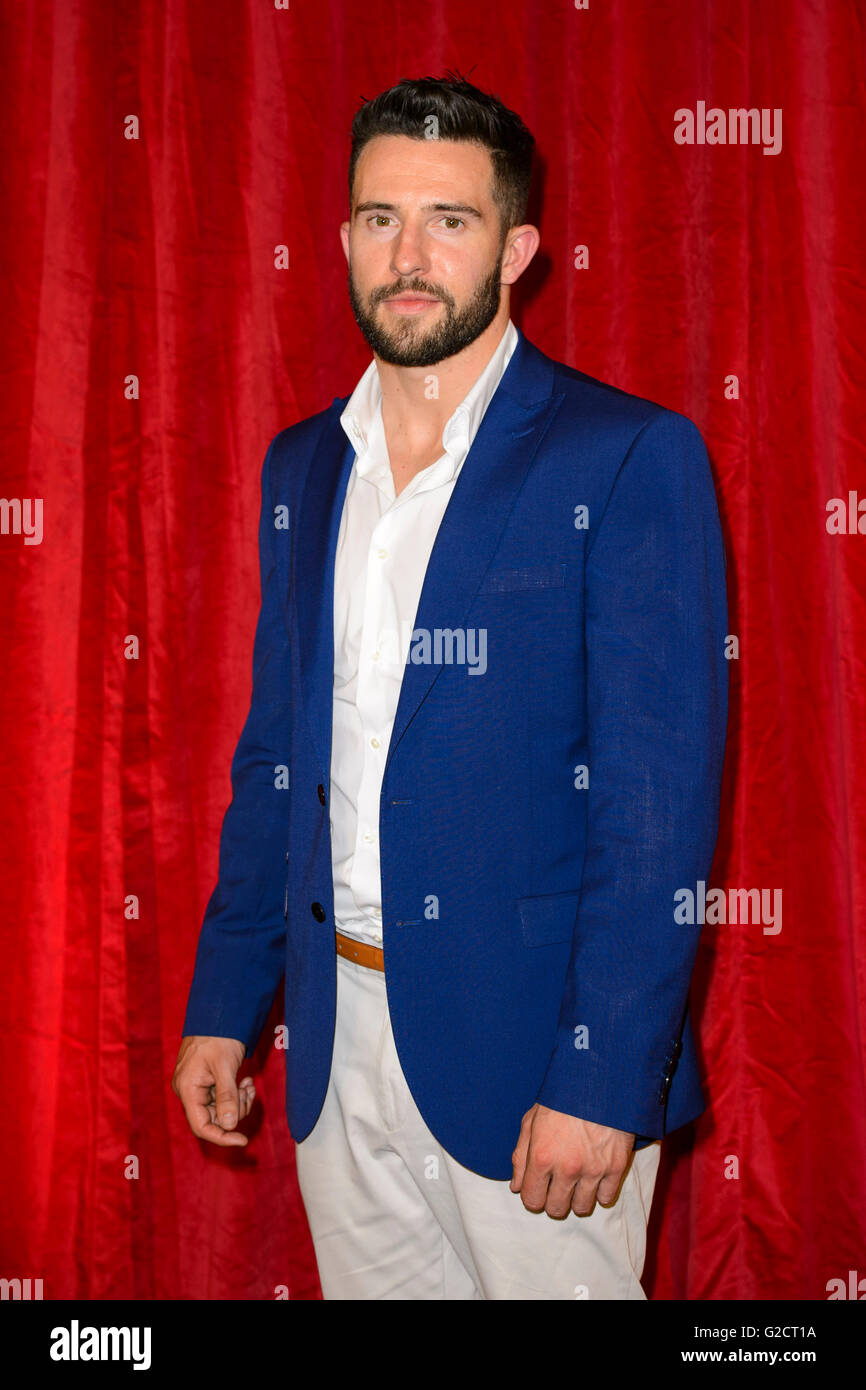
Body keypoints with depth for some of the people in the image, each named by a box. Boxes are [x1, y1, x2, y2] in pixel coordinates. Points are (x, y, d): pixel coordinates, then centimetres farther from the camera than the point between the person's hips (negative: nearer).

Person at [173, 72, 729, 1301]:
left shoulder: (628, 458, -9)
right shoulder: (301, 466, 10)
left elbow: (661, 794, -14)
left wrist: (603, 1075, -18)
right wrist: (223, 1002, 11)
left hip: (529, 1038, -5)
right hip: (339, 1038, 6)